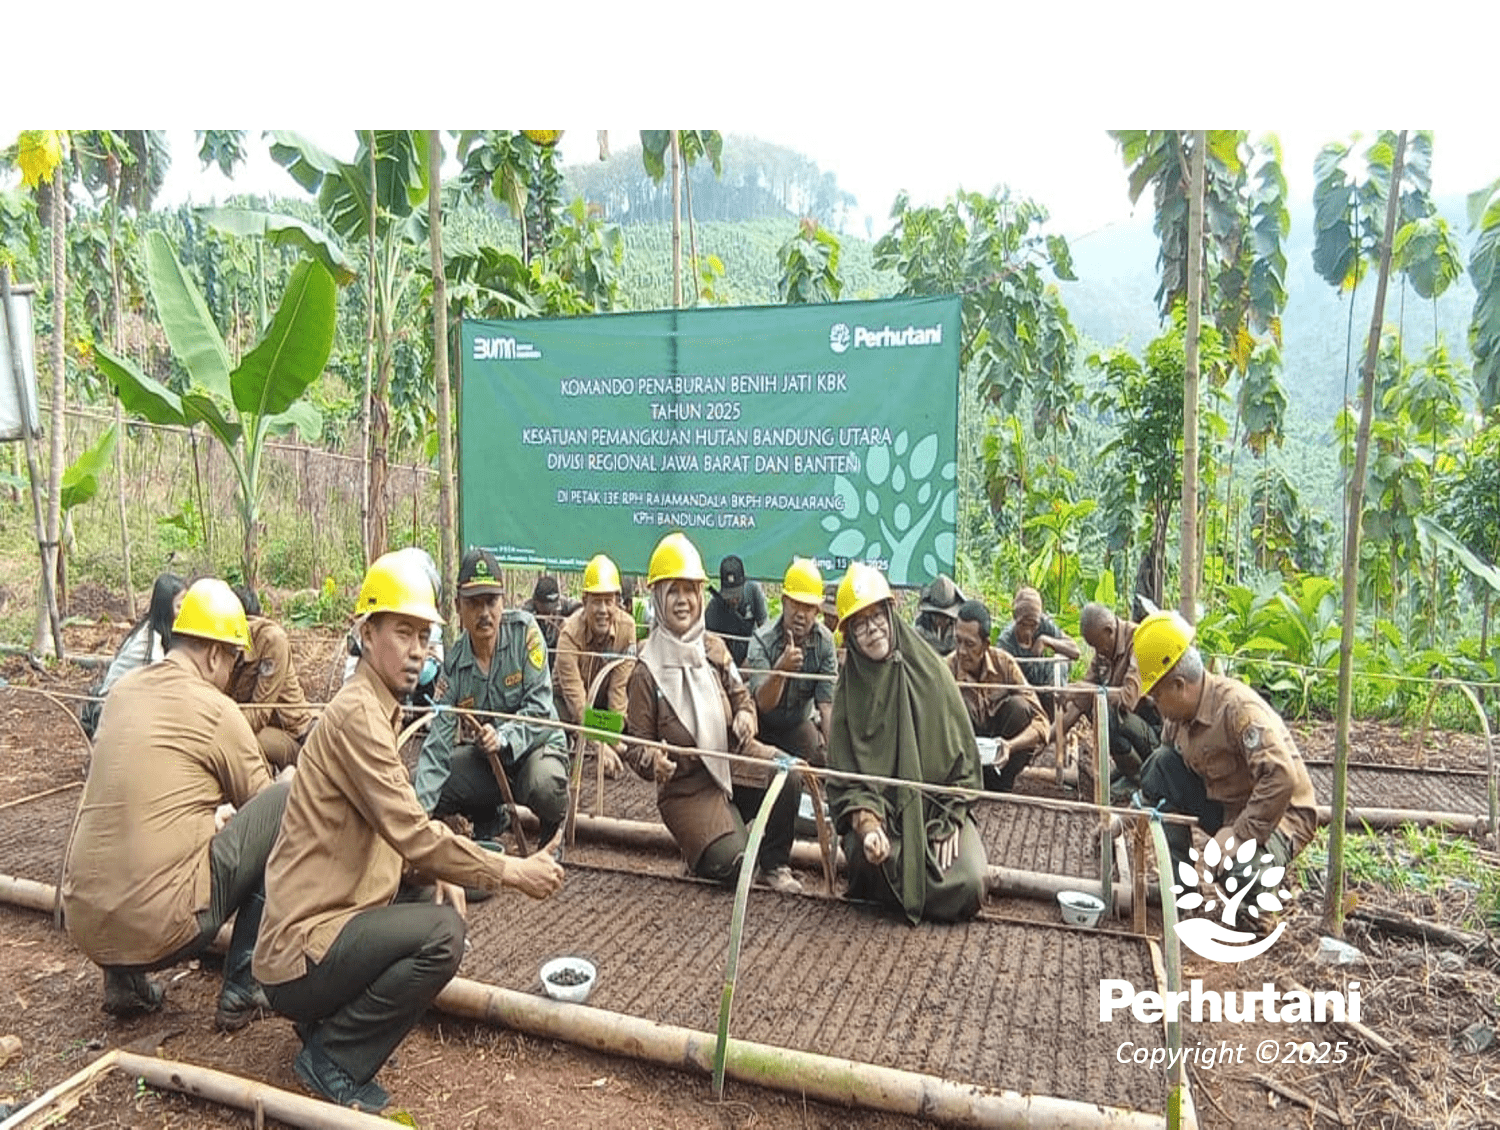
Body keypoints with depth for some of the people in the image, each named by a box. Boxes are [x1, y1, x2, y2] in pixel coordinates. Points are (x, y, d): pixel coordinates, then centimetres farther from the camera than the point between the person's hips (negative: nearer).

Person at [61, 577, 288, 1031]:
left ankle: (124, 980, 21)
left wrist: (215, 815, 27)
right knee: (286, 803, 0)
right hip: (160, 926, -8)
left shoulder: (124, 689, 10)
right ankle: (243, 988, 5)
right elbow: (262, 804, 4)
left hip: (84, 923, 8)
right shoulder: (214, 708, -9)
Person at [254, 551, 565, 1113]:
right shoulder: (358, 713, -21)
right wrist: (510, 870, -19)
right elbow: (410, 833, -25)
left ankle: (330, 1016, 13)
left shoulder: (380, 706, 11)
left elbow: (399, 824, 15)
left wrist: (438, 869, -3)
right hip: (301, 946, -10)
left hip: (337, 910, 10)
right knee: (442, 934, -24)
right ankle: (331, 1058, -3)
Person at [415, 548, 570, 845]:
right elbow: (438, 740, -13)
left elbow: (540, 708, -19)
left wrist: (502, 737, -38)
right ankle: (489, 819, 17)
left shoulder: (524, 629, -17)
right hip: (482, 756, 4)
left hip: (536, 745, -4)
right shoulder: (454, 663, -10)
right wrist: (420, 810, -24)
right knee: (422, 782, -13)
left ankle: (552, 833, 2)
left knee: (544, 785, -37)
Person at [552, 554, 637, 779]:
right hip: (567, 699, -3)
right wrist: (600, 745, -42)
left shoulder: (626, 627, -23)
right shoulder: (570, 633, -31)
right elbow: (575, 695, -33)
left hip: (604, 698, 3)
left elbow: (620, 684, -22)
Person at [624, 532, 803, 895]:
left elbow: (742, 698, 12)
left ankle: (774, 865, 2)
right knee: (731, 863, -20)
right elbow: (636, 744, -7)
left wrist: (746, 717, -13)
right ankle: (700, 848, 19)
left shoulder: (714, 648, 2)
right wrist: (653, 761, -30)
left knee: (790, 774, -24)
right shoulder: (647, 670, -10)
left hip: (734, 759, 4)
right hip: (688, 784, -4)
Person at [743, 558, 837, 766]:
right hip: (762, 725, -2)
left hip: (799, 722, 2)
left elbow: (827, 703, -18)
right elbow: (764, 703, -34)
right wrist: (780, 669, -53)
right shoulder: (762, 640, -25)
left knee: (821, 761, -16)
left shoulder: (824, 641, -18)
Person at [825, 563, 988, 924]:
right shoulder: (849, 688, -2)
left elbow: (962, 752, 1)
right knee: (867, 855, -31)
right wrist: (867, 824, -24)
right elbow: (844, 777, -5)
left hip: (937, 805, 0)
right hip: (880, 809, 0)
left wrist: (950, 822, -7)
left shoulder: (929, 669, -2)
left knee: (967, 888, -21)